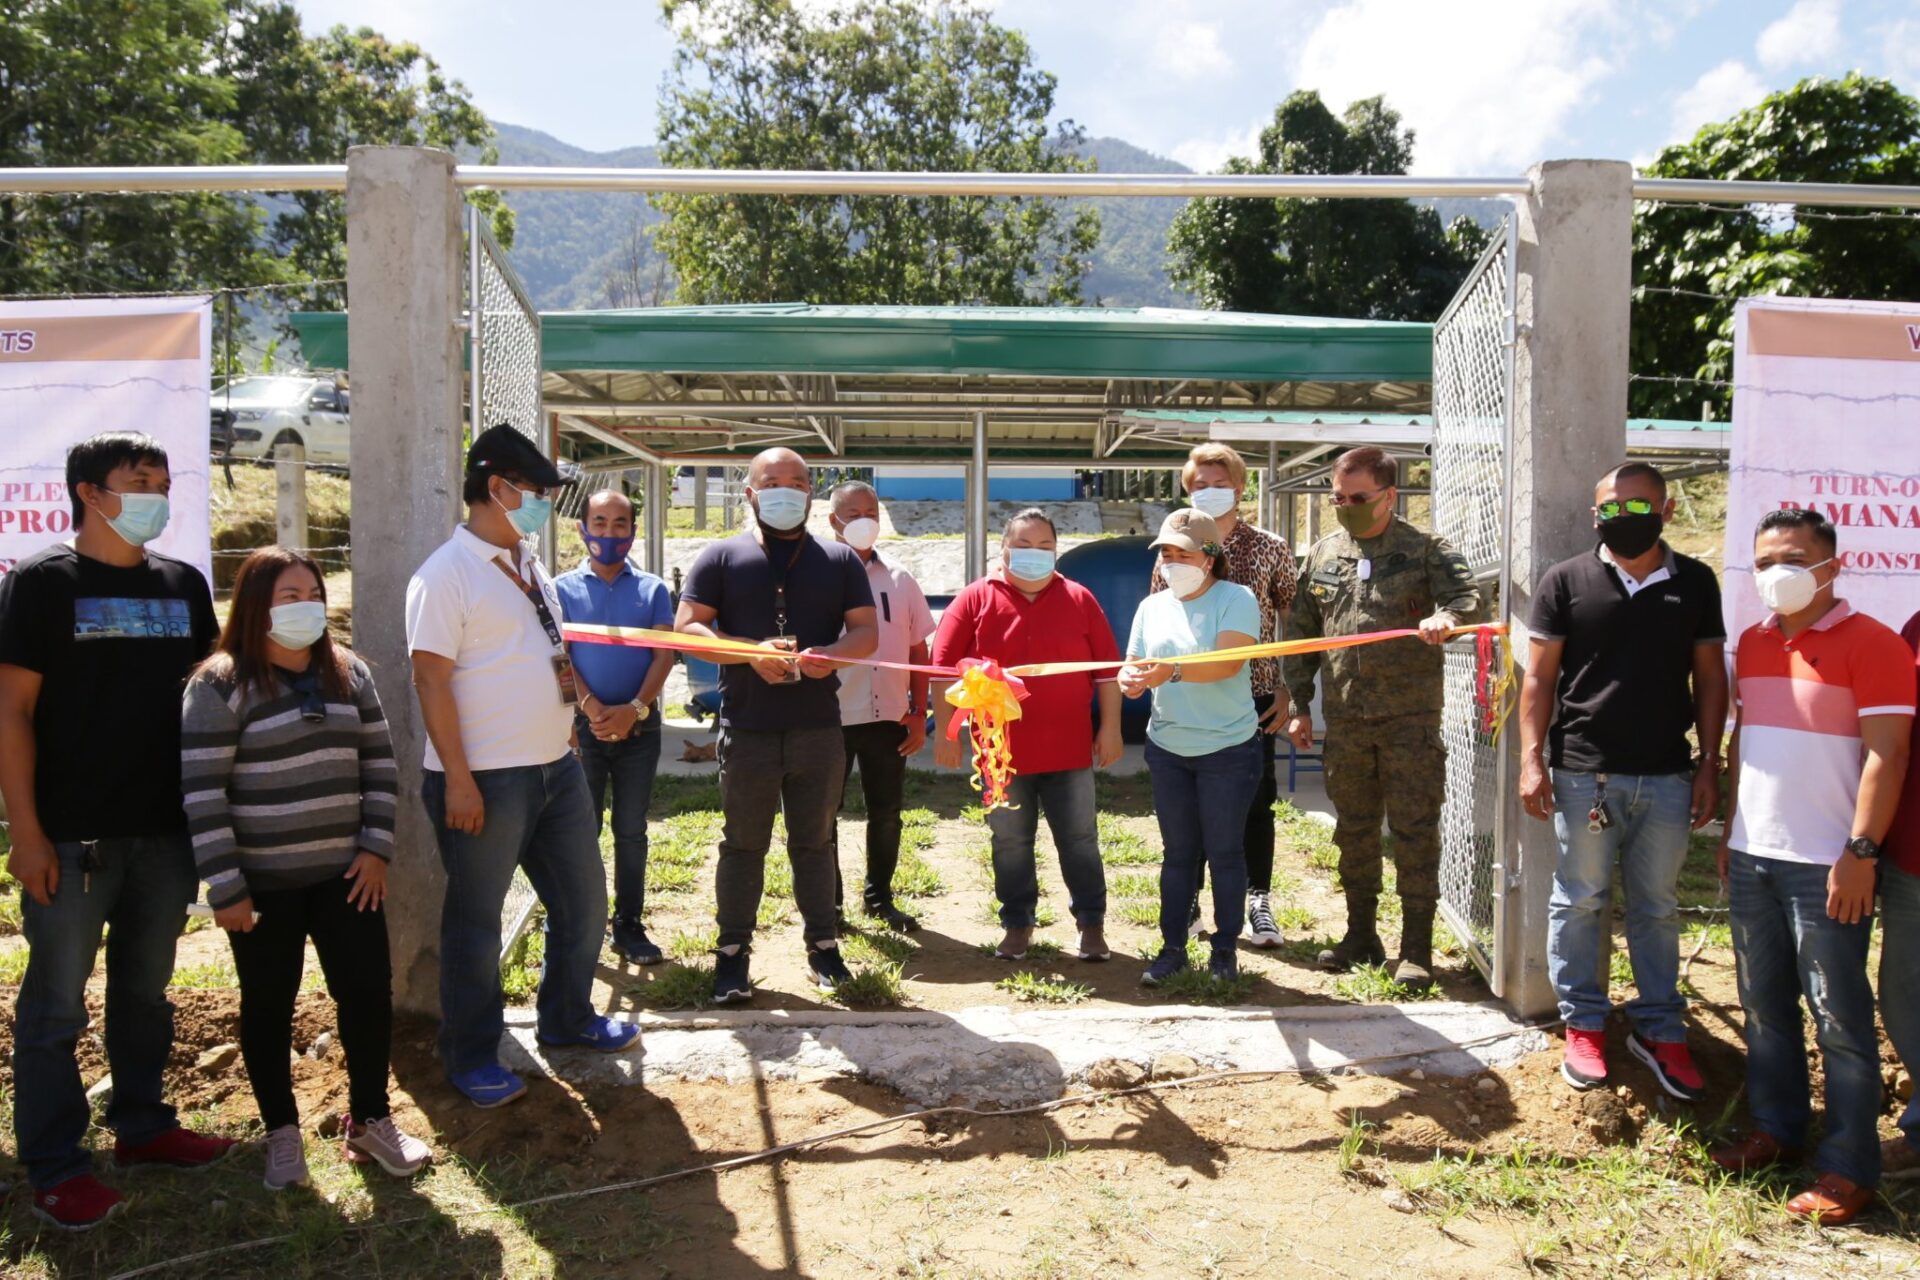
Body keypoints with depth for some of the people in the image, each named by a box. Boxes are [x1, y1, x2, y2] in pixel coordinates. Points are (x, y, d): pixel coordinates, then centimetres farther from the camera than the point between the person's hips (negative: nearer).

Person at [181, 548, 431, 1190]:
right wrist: (225, 888, -14)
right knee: (268, 1007, 10)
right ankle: (282, 1133, 27)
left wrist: (376, 847, 1)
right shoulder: (220, 685, -10)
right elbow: (202, 792, -12)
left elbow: (379, 763, 9)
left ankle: (370, 1120, 23)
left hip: (345, 872, 4)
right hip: (264, 882, -4)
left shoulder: (348, 673, 6)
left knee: (368, 993, 5)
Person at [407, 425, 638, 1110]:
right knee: (475, 921, 7)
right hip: (485, 780, -8)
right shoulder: (447, 573, -13)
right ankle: (471, 1057, 23)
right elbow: (430, 679, -17)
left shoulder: (530, 566, 12)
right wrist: (457, 781, -20)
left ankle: (567, 1017, 37)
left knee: (582, 900, 17)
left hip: (556, 766, 8)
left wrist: (569, 675, 6)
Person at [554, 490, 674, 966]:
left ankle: (629, 926, 17)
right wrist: (593, 708, -18)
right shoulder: (564, 588, 3)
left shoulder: (653, 589, 6)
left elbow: (664, 654, -1)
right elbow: (557, 657, -4)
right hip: (583, 725, -1)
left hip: (640, 727, 1)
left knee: (632, 832, 8)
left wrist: (635, 709, -15)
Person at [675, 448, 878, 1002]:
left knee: (814, 842, 12)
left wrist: (831, 654, -18)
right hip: (747, 731, -1)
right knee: (743, 845, 7)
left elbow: (867, 632, 5)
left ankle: (822, 945, 23)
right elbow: (687, 625, -3)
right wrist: (753, 654, -18)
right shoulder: (723, 557, 4)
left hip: (820, 729, 2)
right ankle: (733, 951, 17)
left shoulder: (840, 560, 10)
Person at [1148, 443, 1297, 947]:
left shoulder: (1270, 549, 1)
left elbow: (1293, 619, 4)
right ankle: (1188, 900, 21)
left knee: (1255, 799, 2)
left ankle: (1258, 903, 15)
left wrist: (1288, 689, -2)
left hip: (1253, 695, -1)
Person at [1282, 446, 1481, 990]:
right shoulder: (1322, 555, 11)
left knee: (1415, 829, -2)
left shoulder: (1427, 550, 0)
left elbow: (1467, 595, -12)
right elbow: (1301, 635, 14)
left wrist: (1447, 615, -36)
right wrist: (1300, 705, 11)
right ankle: (1361, 934, 25)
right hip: (1344, 719, 4)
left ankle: (1416, 948, 8)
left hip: (1410, 718, -4)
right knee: (1353, 829, 12)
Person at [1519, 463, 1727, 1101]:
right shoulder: (1566, 581, -1)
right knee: (1581, 901, 8)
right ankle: (1584, 1024, 21)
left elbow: (1709, 677, 9)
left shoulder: (1695, 582, 5)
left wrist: (1710, 764, 5)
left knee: (1658, 906, 12)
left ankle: (1660, 1029, 23)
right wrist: (1532, 759, -6)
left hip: (1667, 776, 2)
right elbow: (1539, 677, 1)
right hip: (1584, 774, -2)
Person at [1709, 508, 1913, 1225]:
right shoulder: (1753, 644, 12)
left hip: (1826, 863, -6)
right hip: (1752, 856, 6)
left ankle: (1849, 1169, 9)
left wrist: (1861, 851, -16)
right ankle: (1776, 1128, 28)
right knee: (1764, 1006, 14)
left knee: (1838, 1017, 0)